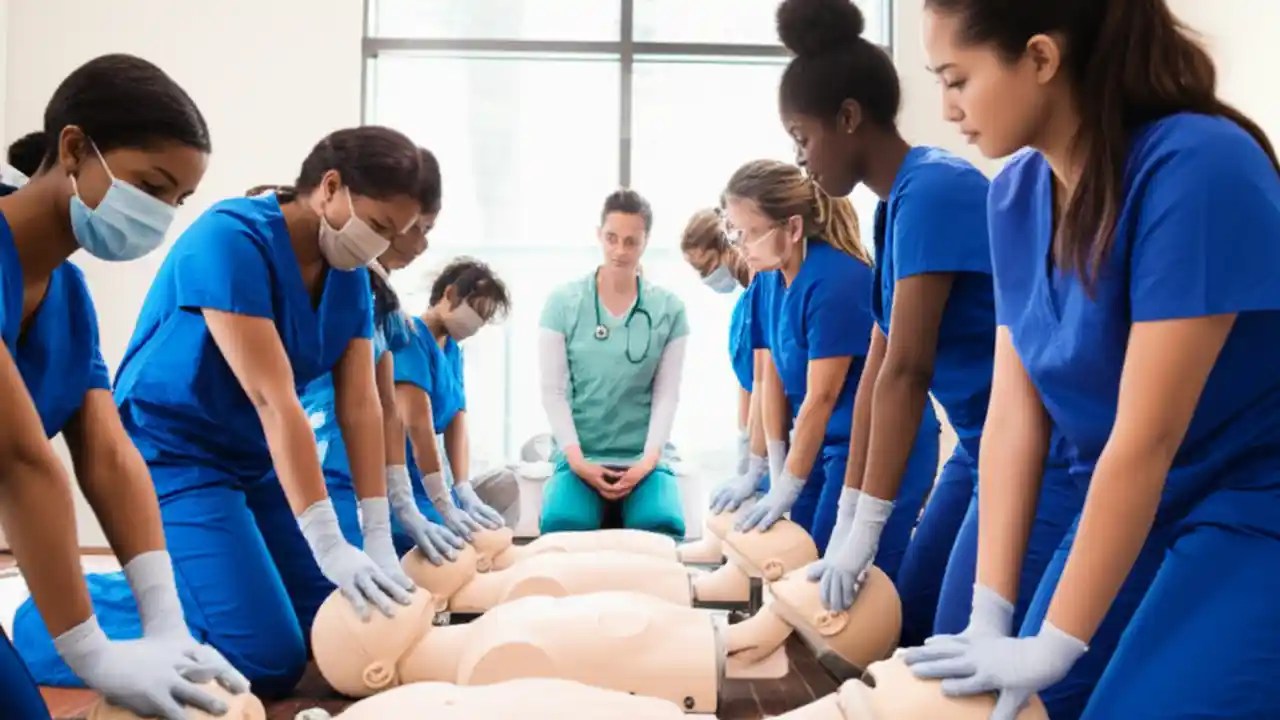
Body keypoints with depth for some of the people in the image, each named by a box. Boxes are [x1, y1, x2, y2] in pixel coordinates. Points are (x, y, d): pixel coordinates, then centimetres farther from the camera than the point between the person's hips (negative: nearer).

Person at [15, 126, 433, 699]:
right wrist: (329, 546, -32)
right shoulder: (232, 239, -23)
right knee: (267, 661, -14)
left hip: (256, 461, 8)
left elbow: (360, 406, -4)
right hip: (174, 457, -8)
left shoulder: (350, 276, 0)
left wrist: (378, 537, -11)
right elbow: (273, 400, -30)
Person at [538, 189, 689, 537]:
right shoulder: (563, 302, 1)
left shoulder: (669, 309, 4)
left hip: (644, 458, 1)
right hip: (579, 456, 0)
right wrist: (576, 459, -11)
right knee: (562, 525, -28)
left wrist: (648, 460, -11)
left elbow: (667, 394, 2)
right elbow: (553, 390, -1)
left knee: (663, 526, -27)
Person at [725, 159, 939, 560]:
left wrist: (788, 487, -16)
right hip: (825, 443, 8)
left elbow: (821, 397, -21)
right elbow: (773, 377, 4)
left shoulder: (834, 279, -23)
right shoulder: (770, 279, 1)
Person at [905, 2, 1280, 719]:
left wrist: (1057, 642, -20)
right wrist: (991, 615, -10)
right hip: (1130, 508, 6)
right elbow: (1015, 413, -7)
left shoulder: (1195, 168, -25)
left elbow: (1146, 438, -26)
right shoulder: (1016, 194, -4)